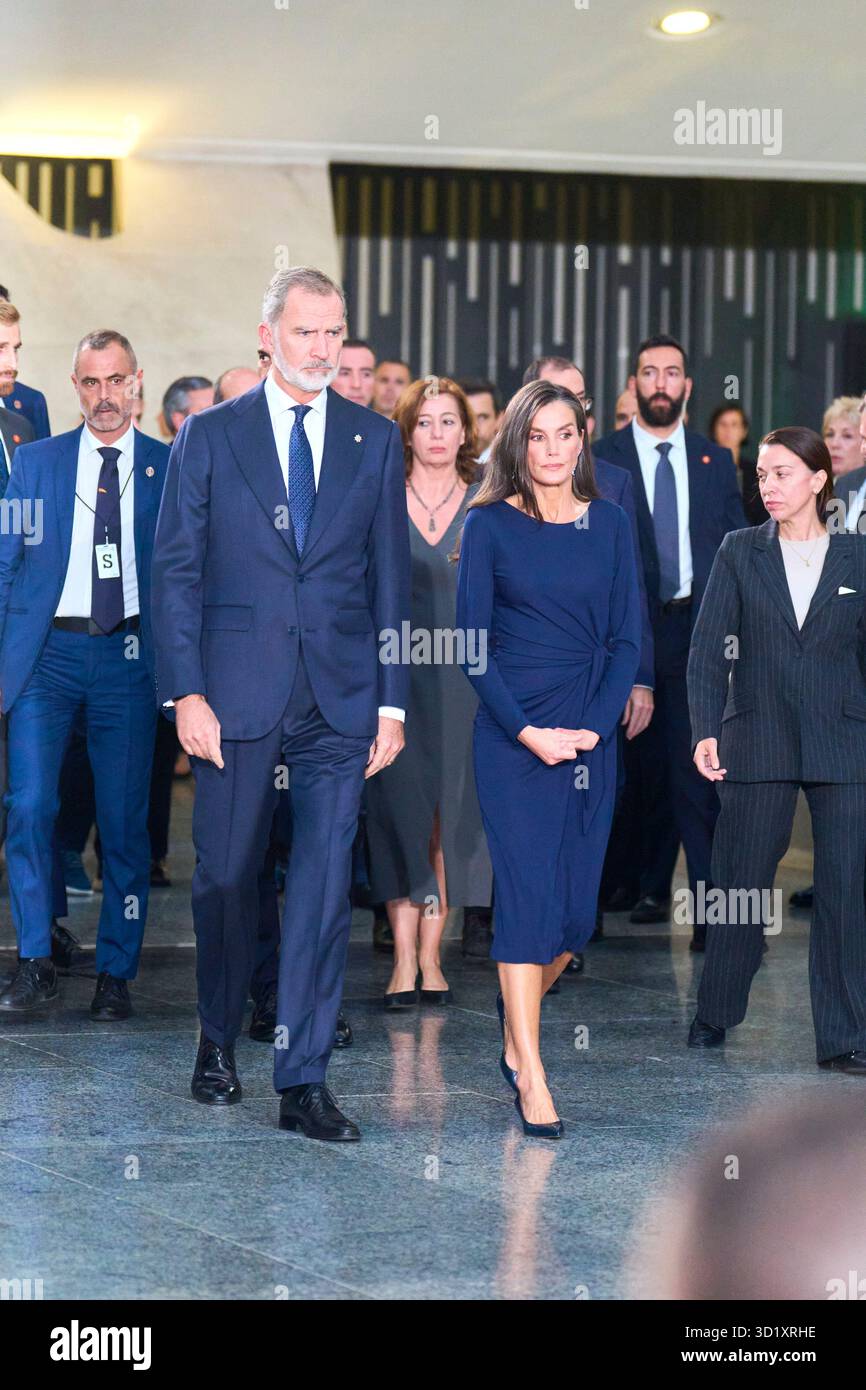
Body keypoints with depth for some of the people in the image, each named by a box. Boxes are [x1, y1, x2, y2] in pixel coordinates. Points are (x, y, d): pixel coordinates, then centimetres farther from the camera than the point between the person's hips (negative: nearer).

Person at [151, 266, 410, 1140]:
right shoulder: (210, 436, 4)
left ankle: (303, 1082, 2)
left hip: (341, 700, 1)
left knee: (324, 885, -3)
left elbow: (390, 577, 9)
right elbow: (176, 570, 2)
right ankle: (219, 1042, 29)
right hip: (236, 697, -1)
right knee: (225, 877, 7)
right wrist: (186, 692, -7)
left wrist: (392, 701, 4)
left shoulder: (375, 441, 9)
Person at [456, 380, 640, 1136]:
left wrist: (594, 727, -7)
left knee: (578, 909, 4)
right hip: (513, 732, -3)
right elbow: (473, 642, -2)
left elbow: (627, 637, 6)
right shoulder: (489, 524, 0)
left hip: (591, 735, 3)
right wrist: (527, 731, -12)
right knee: (528, 895, -8)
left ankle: (516, 1028, 29)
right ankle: (530, 1076, -3)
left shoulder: (610, 523, 8)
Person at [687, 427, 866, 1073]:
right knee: (742, 886, 5)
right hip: (757, 742, 0)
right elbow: (708, 648, 1)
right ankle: (715, 1017, 21)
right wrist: (705, 730, -9)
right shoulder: (739, 552, 4)